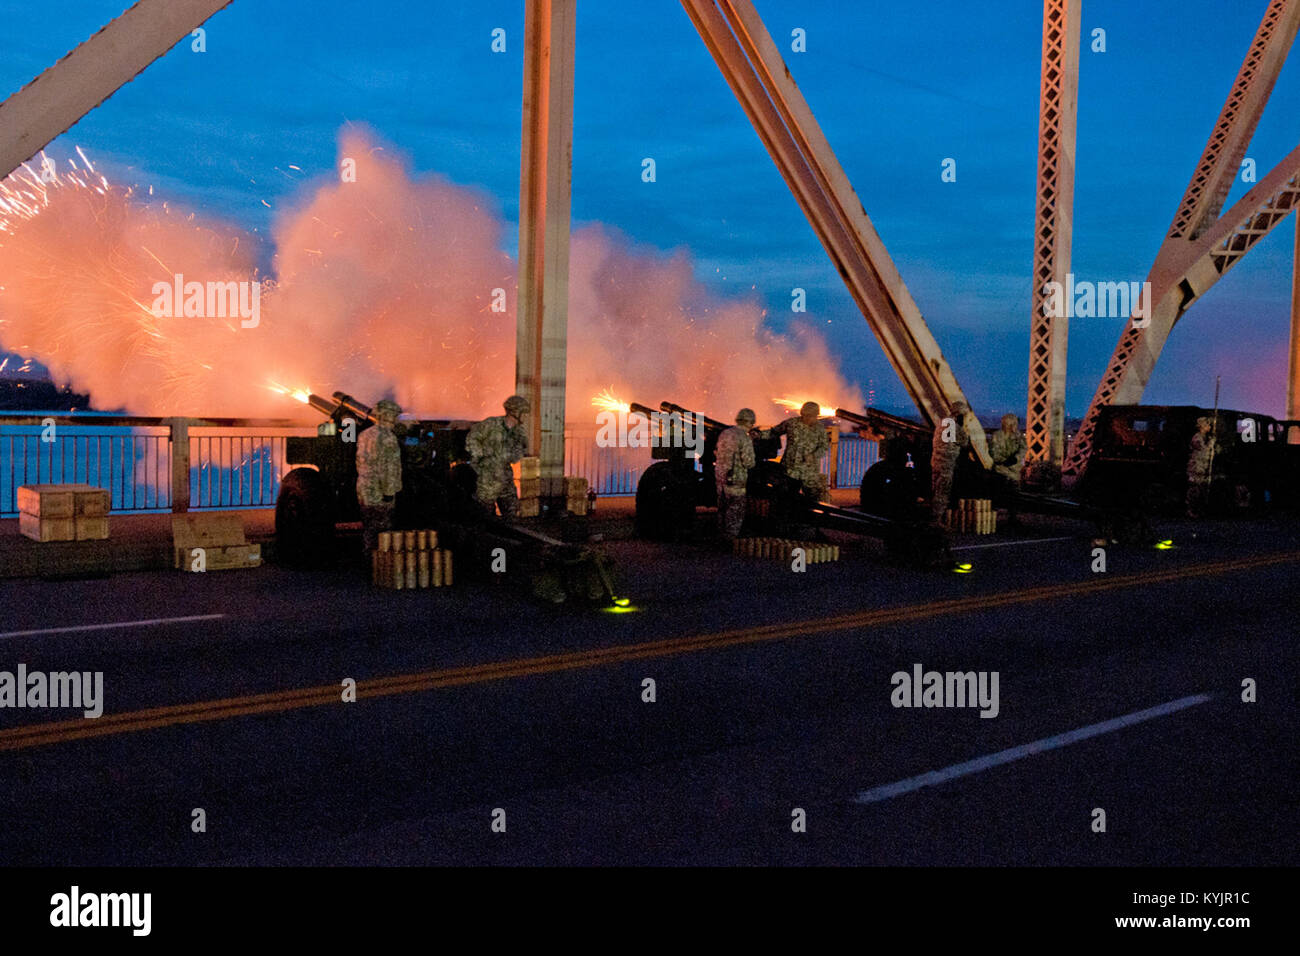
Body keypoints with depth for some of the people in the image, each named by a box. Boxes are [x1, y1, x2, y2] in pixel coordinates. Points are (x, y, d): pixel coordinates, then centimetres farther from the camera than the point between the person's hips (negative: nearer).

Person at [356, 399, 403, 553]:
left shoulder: (364, 435, 11)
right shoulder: (387, 437, -16)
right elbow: (388, 467, -19)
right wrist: (389, 491, -16)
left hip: (364, 489, 8)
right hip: (381, 493, -8)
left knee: (367, 525, 14)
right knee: (382, 527, -3)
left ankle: (368, 552, 20)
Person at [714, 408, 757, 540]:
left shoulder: (724, 434, 7)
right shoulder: (745, 439, -17)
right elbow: (748, 463, -20)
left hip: (720, 477, 8)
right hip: (735, 481, -8)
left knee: (723, 511, 18)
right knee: (735, 515, 3)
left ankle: (722, 537, 27)